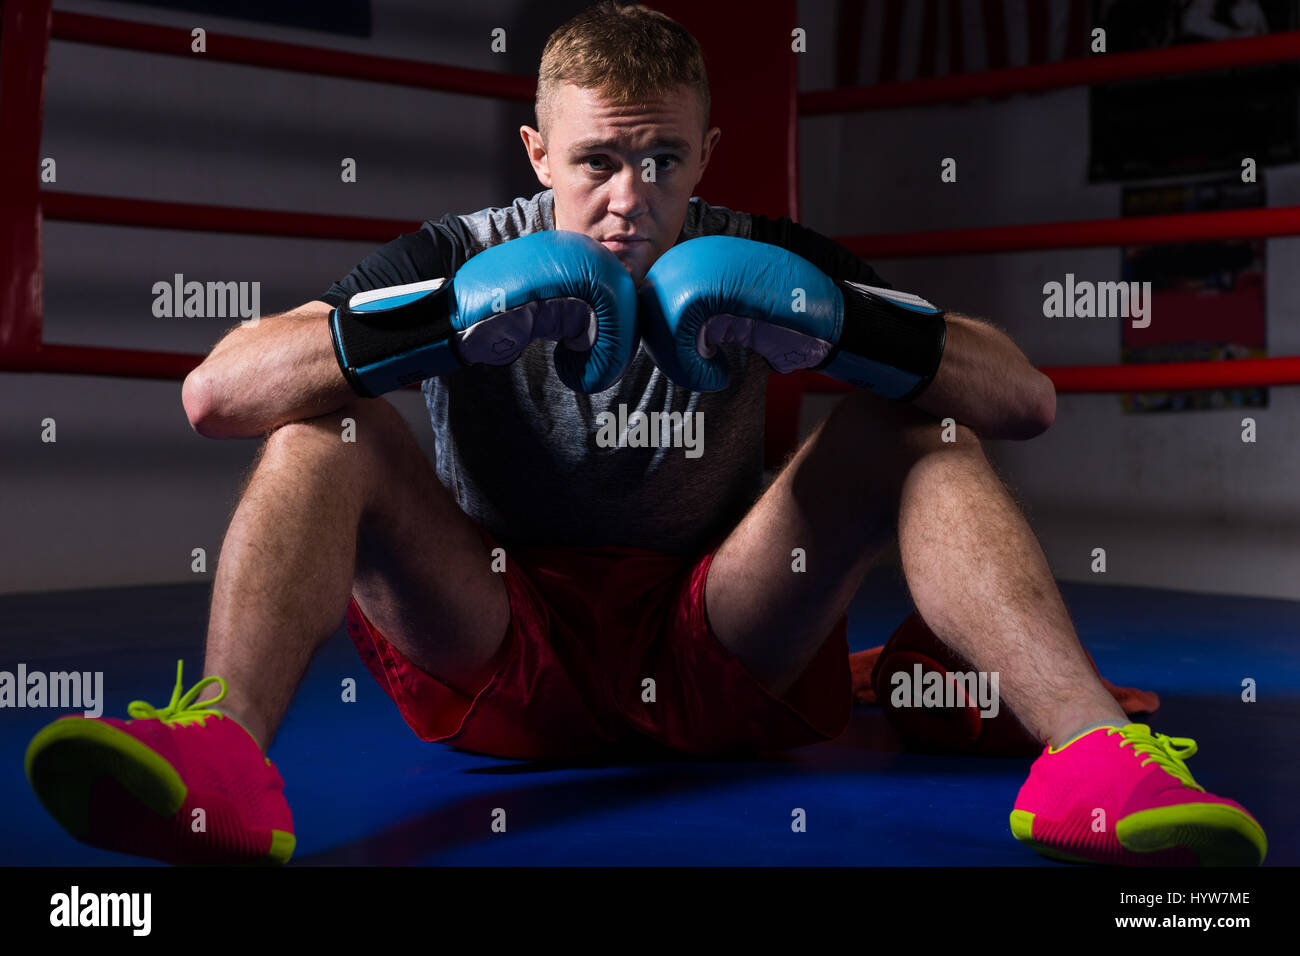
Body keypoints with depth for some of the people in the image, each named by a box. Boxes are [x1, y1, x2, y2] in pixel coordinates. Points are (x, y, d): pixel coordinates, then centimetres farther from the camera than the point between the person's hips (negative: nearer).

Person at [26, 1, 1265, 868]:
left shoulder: (760, 265, -1)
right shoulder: (463, 259, -3)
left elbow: (1025, 400, -7)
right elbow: (213, 394, -16)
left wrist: (838, 323, -24)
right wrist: (441, 320, -28)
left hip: (716, 660, 1)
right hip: (496, 661, 0)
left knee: (914, 425, -15)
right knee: (325, 426, -20)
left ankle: (1093, 756, -38)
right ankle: (222, 749, -49)